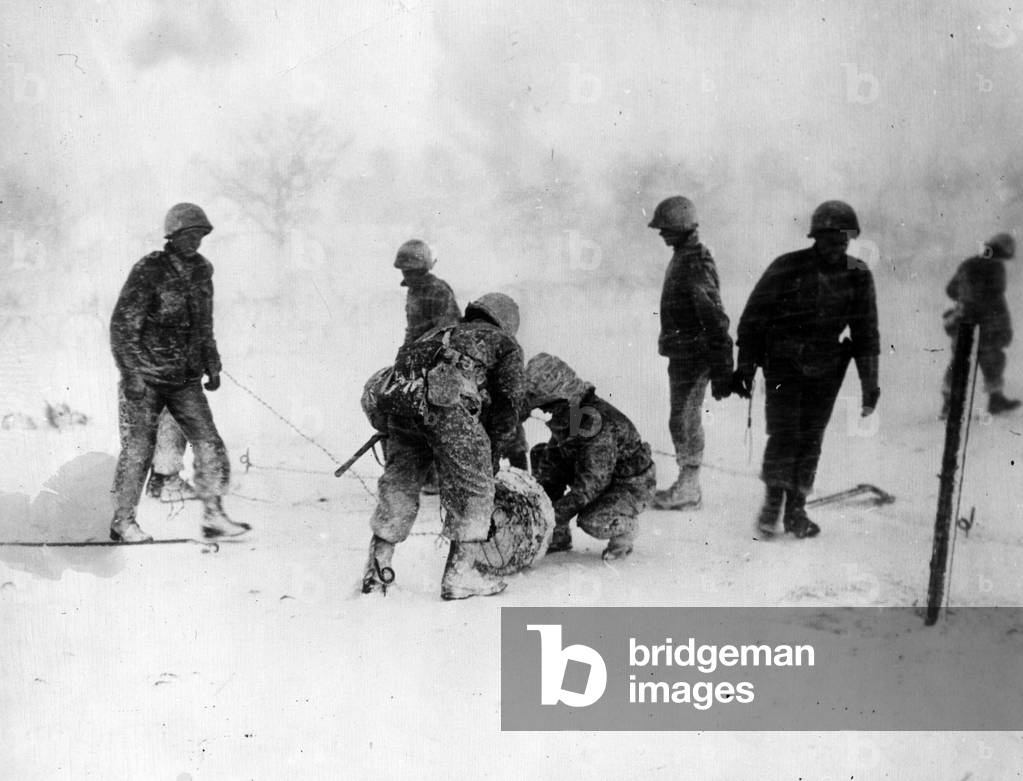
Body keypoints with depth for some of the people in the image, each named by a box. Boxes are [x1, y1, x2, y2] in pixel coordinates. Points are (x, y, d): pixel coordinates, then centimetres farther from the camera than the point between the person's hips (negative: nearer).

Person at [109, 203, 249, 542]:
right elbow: (122, 325, -15)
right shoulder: (148, 271, -14)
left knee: (210, 444, -3)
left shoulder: (202, 270, 6)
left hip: (186, 379, 6)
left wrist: (212, 366, 17)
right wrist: (131, 373, -20)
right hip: (145, 377, -5)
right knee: (138, 450, 1)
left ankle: (213, 517, 4)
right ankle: (122, 521, 15)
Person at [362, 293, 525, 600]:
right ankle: (459, 574, 6)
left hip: (401, 398, 6)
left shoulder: (440, 333, 39)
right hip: (448, 400, -5)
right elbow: (508, 403, 16)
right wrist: (493, 456, 25)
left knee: (398, 485, 18)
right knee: (472, 488, 8)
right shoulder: (505, 343, 25)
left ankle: (377, 571, 23)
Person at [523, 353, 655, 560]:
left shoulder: (598, 423, -33)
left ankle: (625, 528, 3)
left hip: (632, 486, -9)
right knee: (541, 454, -6)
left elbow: (589, 485, -33)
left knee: (593, 522, -35)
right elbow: (554, 458, 1)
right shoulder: (565, 415, -5)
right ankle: (559, 536, -2)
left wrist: (555, 514, -32)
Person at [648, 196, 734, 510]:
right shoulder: (682, 259, 14)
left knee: (684, 419, -4)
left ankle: (688, 488, 4)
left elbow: (715, 317, -22)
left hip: (692, 353, -10)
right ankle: (687, 484, 23)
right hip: (683, 353, 10)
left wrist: (721, 368, -24)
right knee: (685, 418, 15)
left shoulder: (695, 265, -18)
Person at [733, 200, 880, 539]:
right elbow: (753, 318, -2)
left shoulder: (858, 276, 1)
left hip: (827, 371, 3)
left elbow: (866, 332, 8)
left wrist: (870, 383, 5)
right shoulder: (787, 268, -9)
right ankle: (773, 499, 10)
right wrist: (745, 365, -4)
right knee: (784, 434, -9)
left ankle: (796, 508, 15)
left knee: (811, 439, 4)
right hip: (784, 364, -2)